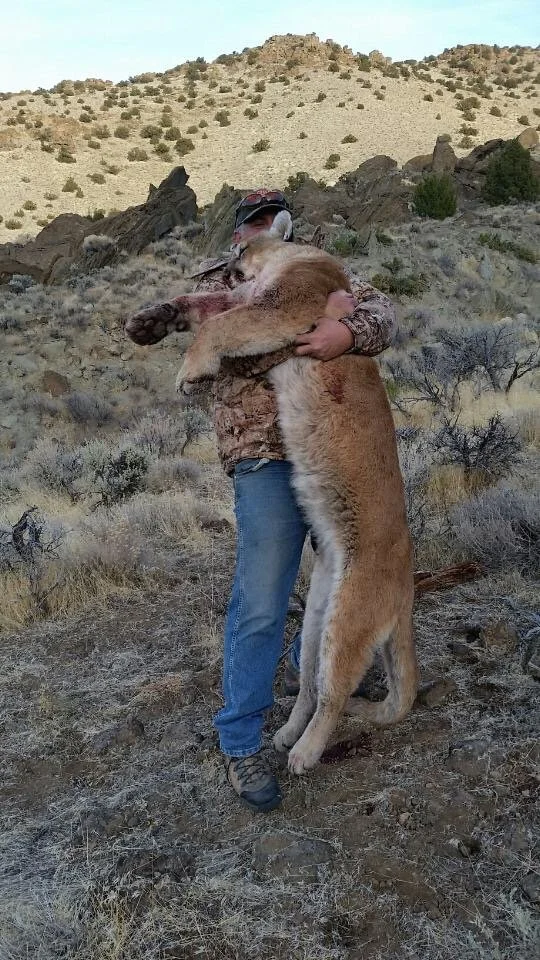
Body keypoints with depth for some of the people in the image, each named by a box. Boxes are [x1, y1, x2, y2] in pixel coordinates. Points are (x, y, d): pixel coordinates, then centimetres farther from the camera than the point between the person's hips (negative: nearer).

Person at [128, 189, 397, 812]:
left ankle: (307, 668, 45)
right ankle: (240, 742, 6)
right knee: (261, 604, -8)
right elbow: (242, 355, -13)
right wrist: (324, 314, -18)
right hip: (268, 460, -5)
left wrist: (348, 330, -27)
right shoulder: (215, 288, 5)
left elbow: (380, 310, -3)